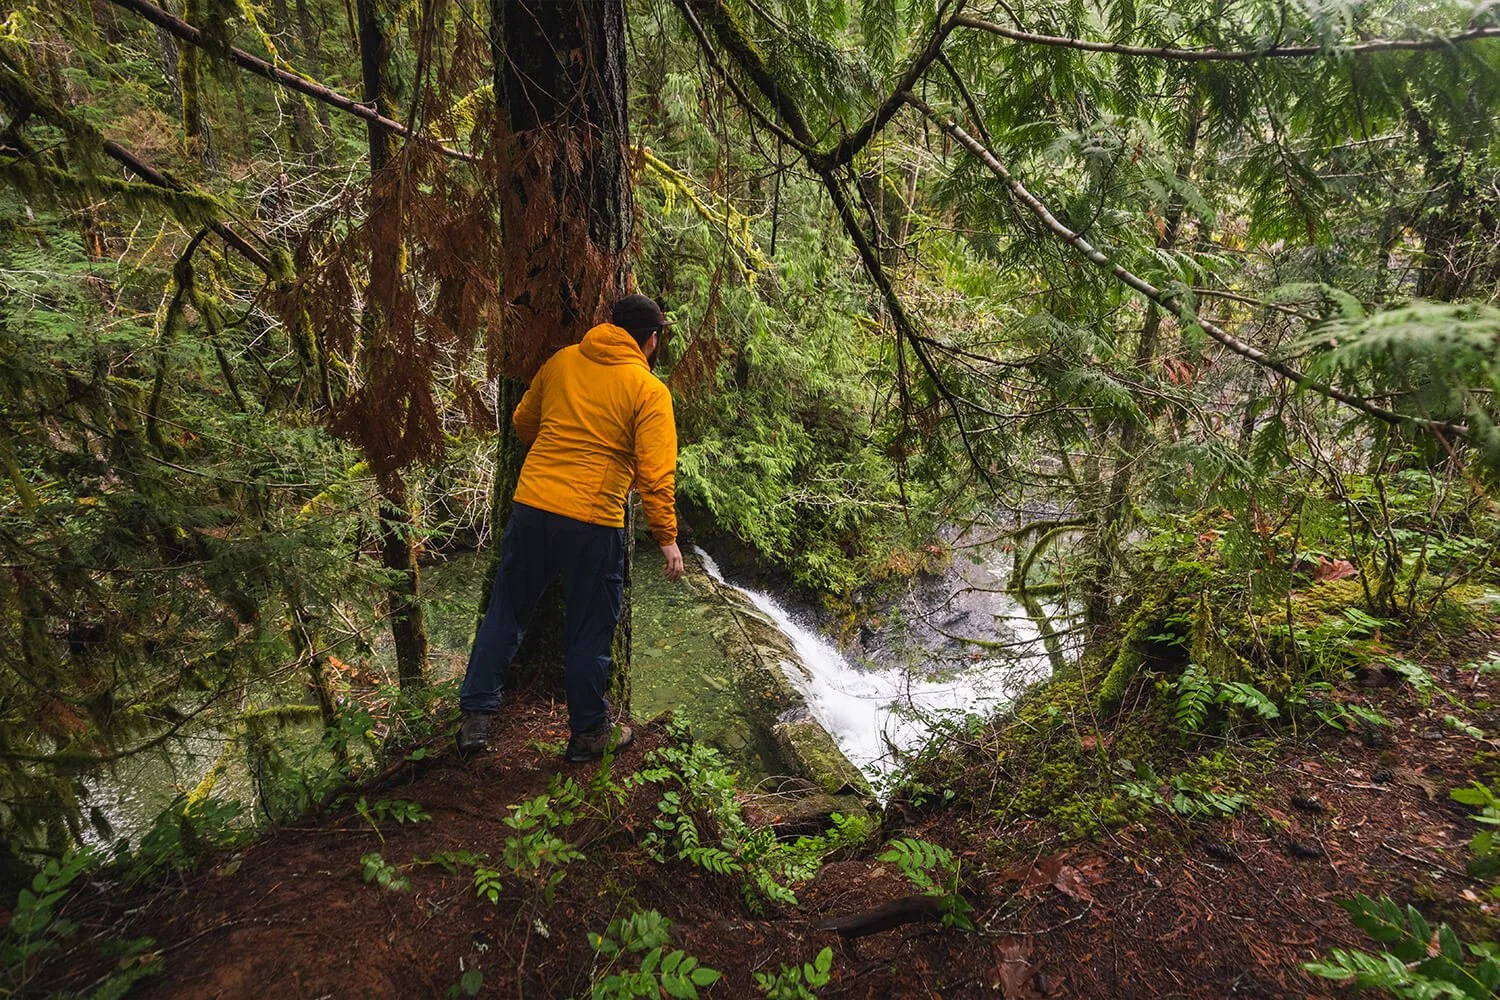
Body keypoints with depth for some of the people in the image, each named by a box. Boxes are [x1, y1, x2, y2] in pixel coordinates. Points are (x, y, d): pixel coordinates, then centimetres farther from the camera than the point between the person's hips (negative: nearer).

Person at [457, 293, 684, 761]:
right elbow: (656, 473, -12)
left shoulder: (561, 361, 8)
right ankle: (589, 732, 25)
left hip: (531, 507, 4)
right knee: (590, 631, 11)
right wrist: (667, 537, -5)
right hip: (594, 522, -4)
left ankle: (476, 715, 25)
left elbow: (523, 421, 19)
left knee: (505, 613, 18)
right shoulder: (650, 391, -5)